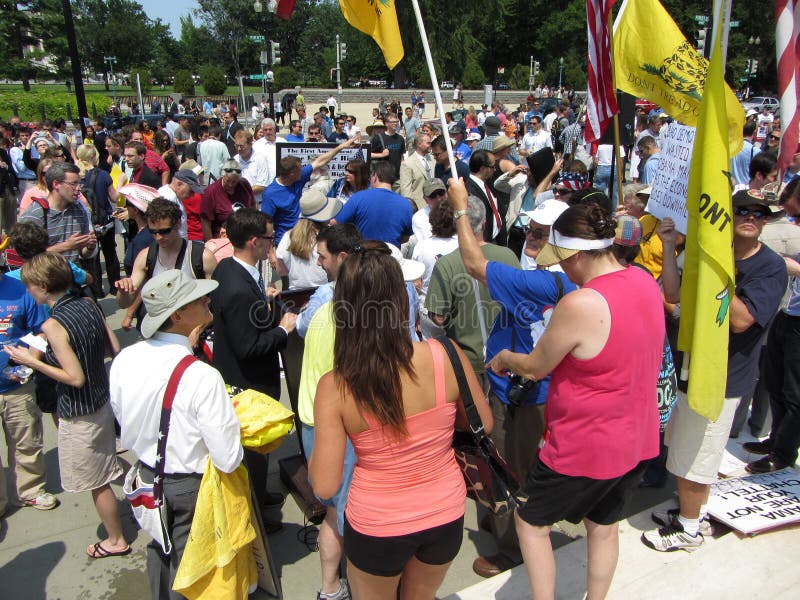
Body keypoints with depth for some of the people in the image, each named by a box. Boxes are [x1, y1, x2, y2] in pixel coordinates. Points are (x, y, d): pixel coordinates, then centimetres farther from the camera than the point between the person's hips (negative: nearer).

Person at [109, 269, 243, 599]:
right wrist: (228, 417, -11)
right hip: (191, 485, -5)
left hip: (147, 475, 6)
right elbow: (228, 460, -28)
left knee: (159, 550, 31)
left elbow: (125, 425, 2)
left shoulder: (124, 359, -16)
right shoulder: (203, 377, -33)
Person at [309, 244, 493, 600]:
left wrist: (315, 447, 0)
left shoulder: (334, 387, -23)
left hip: (376, 525, -2)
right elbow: (483, 425, -3)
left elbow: (325, 486, -17)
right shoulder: (446, 356, -20)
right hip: (446, 514, 2)